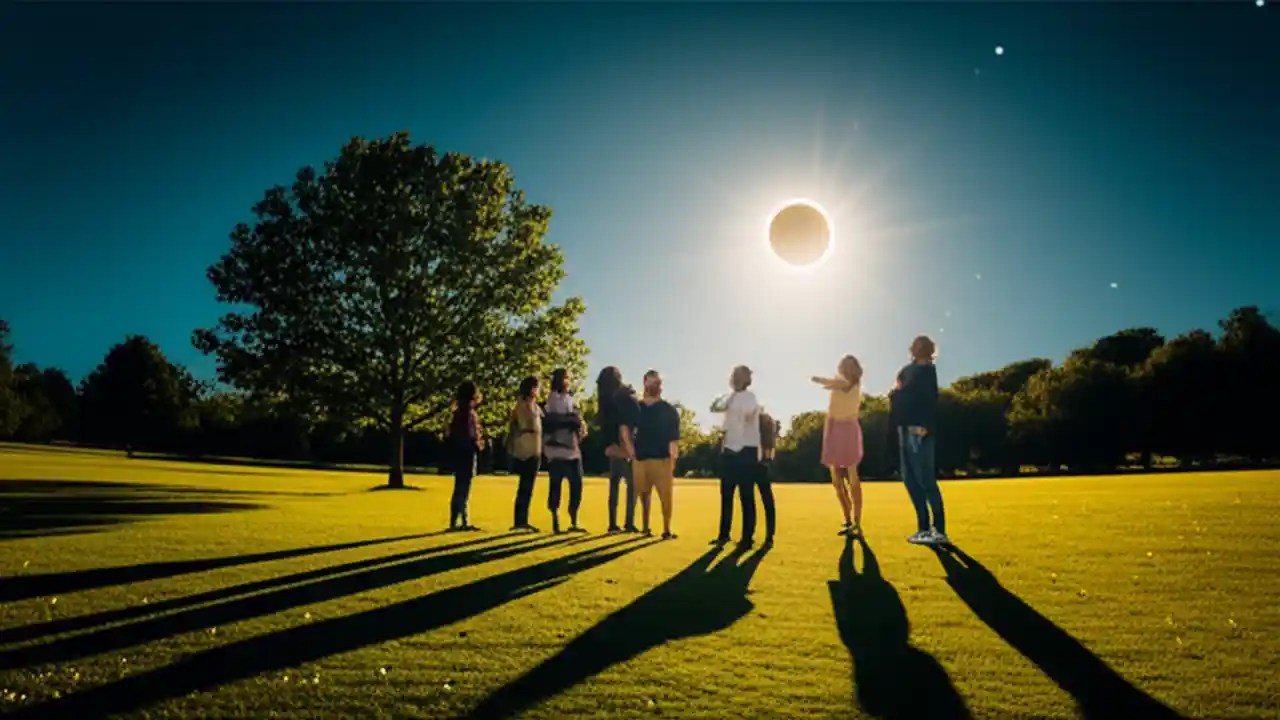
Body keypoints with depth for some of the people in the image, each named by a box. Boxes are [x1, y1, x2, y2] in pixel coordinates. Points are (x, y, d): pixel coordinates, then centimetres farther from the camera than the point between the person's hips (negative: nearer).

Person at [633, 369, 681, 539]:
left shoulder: (669, 410, 4)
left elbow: (674, 437, 0)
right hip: (641, 458, 2)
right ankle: (646, 528, 18)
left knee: (666, 495, -5)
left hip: (662, 458, -2)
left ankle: (667, 530, 4)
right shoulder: (637, 408, 9)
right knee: (643, 494, 7)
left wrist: (673, 456, -8)